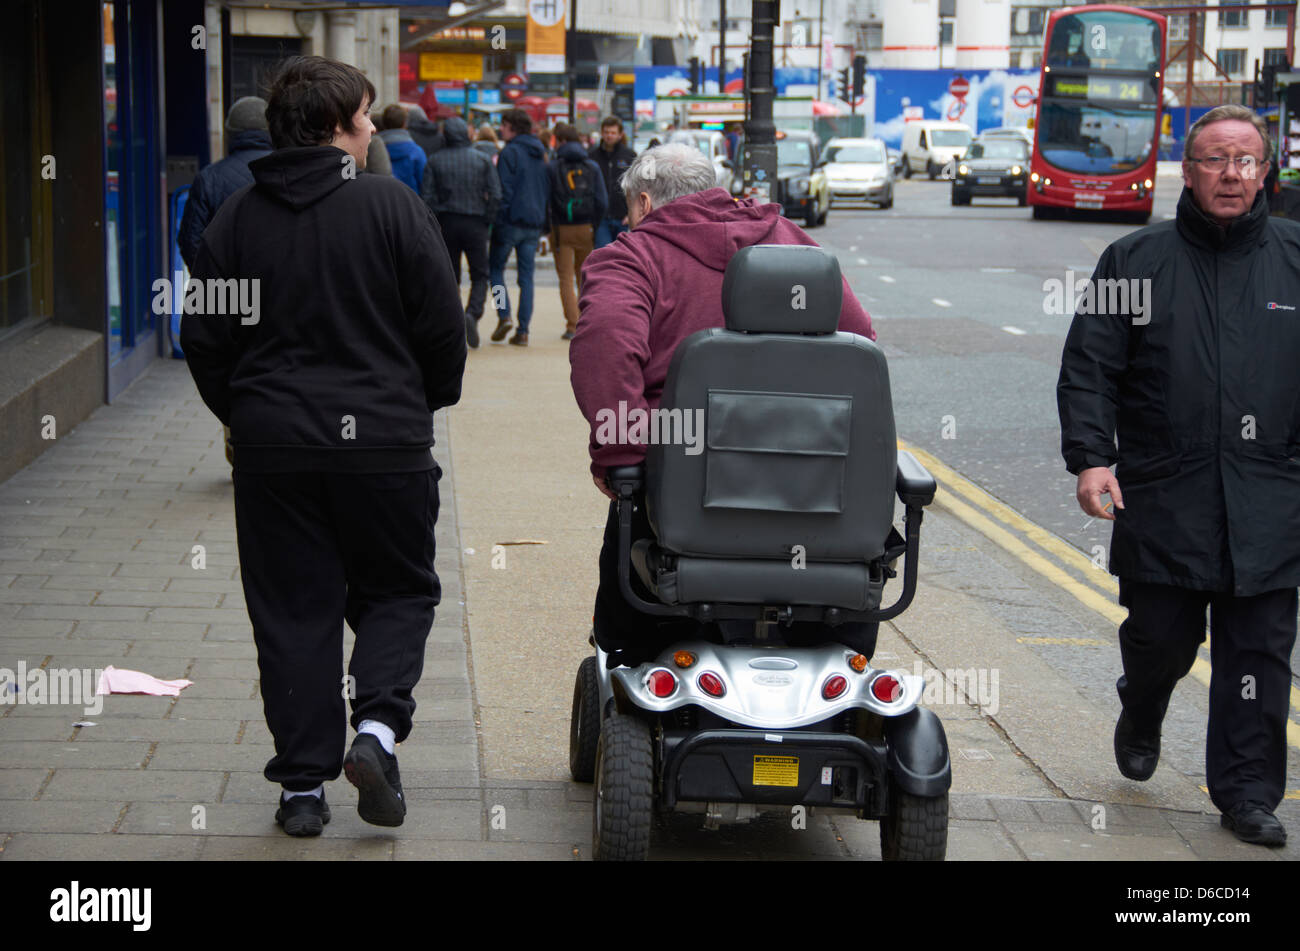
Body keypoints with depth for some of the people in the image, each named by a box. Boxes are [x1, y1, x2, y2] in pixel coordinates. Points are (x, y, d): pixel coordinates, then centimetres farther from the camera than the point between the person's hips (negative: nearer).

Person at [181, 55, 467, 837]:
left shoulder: (238, 218, 3)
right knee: (398, 590, 14)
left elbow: (203, 340, 7)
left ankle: (304, 781, 8)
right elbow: (444, 326, -5)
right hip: (384, 441, -2)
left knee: (292, 610, 9)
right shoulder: (392, 205, -7)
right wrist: (426, 402, 13)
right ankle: (377, 726, -8)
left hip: (271, 448, 3)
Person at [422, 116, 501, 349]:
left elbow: (427, 196, -5)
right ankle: (473, 313, -19)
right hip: (475, 224, -1)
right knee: (480, 275, 7)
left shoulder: (435, 161, 0)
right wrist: (487, 221, 2)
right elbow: (495, 194, -6)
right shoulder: (482, 159, 0)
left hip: (447, 224, 1)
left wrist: (434, 224, 4)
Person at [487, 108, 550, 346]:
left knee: (495, 268, 9)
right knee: (526, 276, 6)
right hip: (535, 224, 6)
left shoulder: (510, 152, -9)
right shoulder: (539, 155, 13)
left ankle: (504, 315, -8)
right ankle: (523, 331, 2)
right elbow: (548, 190, 16)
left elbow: (504, 190, -15)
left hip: (511, 220, -6)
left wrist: (499, 220, -11)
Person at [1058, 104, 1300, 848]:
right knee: (1161, 636, 8)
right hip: (1162, 499, 0)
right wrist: (1089, 457, -8)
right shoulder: (1136, 261, 5)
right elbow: (1089, 369, 3)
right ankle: (1140, 721, 40)